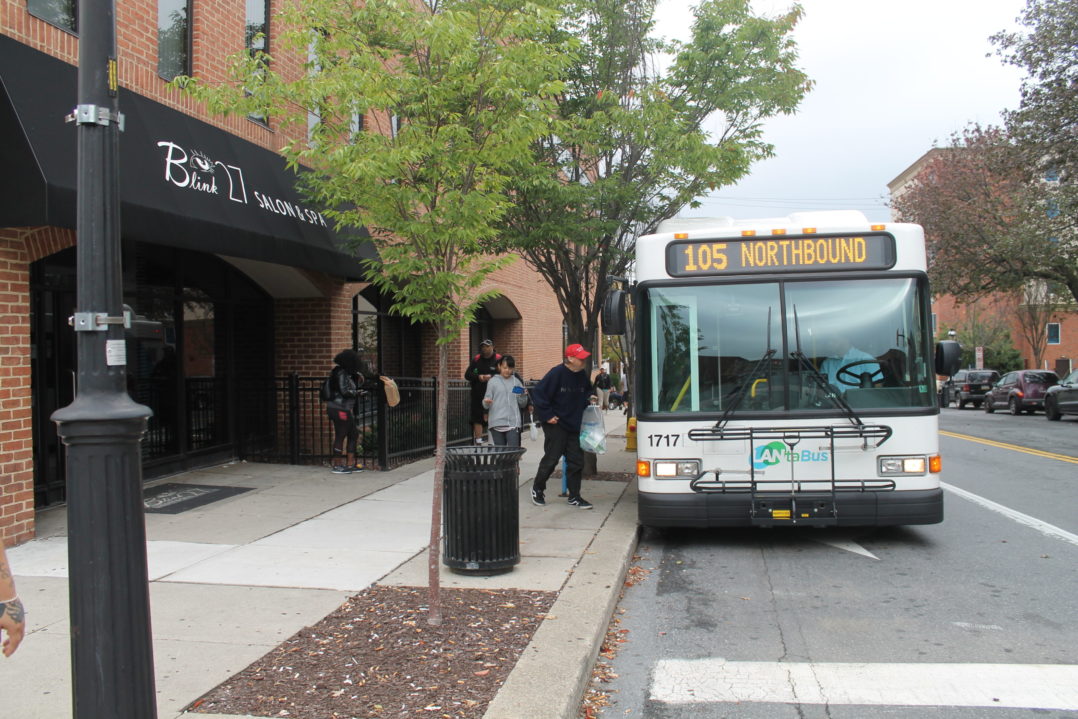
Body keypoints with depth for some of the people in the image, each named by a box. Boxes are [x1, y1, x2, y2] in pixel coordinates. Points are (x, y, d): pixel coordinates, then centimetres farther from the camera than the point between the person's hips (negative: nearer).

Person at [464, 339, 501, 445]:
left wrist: (491, 377, -19)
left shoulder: (498, 359, 0)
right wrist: (478, 377, -9)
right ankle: (478, 442, 12)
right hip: (477, 395, 4)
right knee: (477, 419, 5)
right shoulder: (476, 359, 11)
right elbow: (467, 375, 8)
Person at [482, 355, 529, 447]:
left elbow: (522, 405, 13)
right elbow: (486, 405, 2)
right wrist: (486, 402, -20)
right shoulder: (493, 381, 6)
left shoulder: (516, 381, 11)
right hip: (496, 422, -1)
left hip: (513, 422, 1)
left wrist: (524, 396, -7)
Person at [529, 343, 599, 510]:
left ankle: (574, 496, 16)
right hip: (556, 425, -7)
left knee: (576, 461, 7)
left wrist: (590, 397, 2)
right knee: (551, 459, 0)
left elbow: (587, 390, 25)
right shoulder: (556, 373, -16)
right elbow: (538, 393, -16)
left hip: (574, 426, 7)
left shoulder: (582, 375, 5)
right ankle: (537, 489, 21)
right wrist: (547, 415, -16)